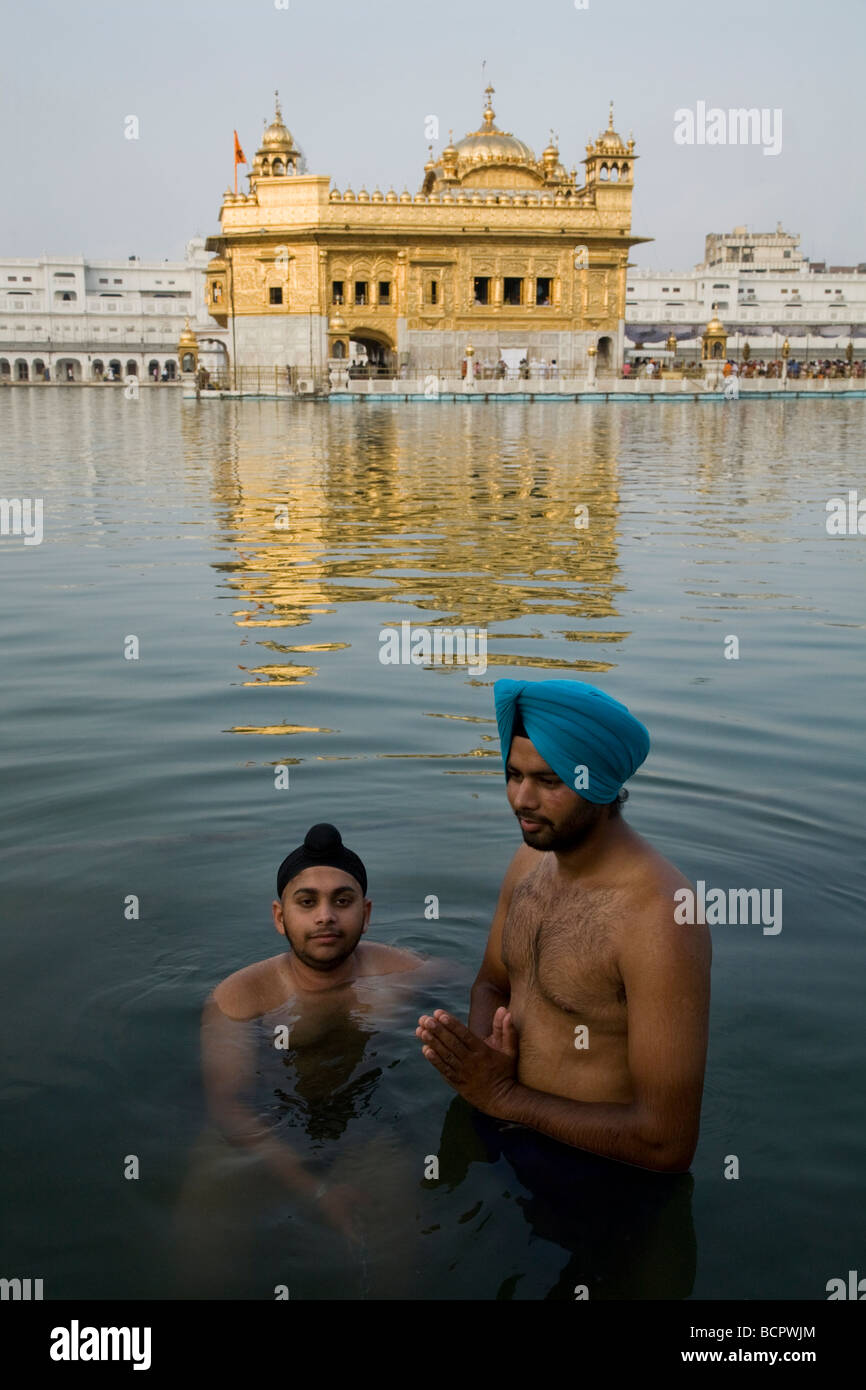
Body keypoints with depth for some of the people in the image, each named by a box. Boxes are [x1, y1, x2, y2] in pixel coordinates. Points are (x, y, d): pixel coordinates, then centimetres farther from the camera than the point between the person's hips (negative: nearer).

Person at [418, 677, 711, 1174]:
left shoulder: (659, 922, -27)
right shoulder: (530, 860, -1)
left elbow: (669, 1144, -25)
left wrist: (506, 1097, -19)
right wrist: (479, 1055, -9)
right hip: (503, 1134, 7)